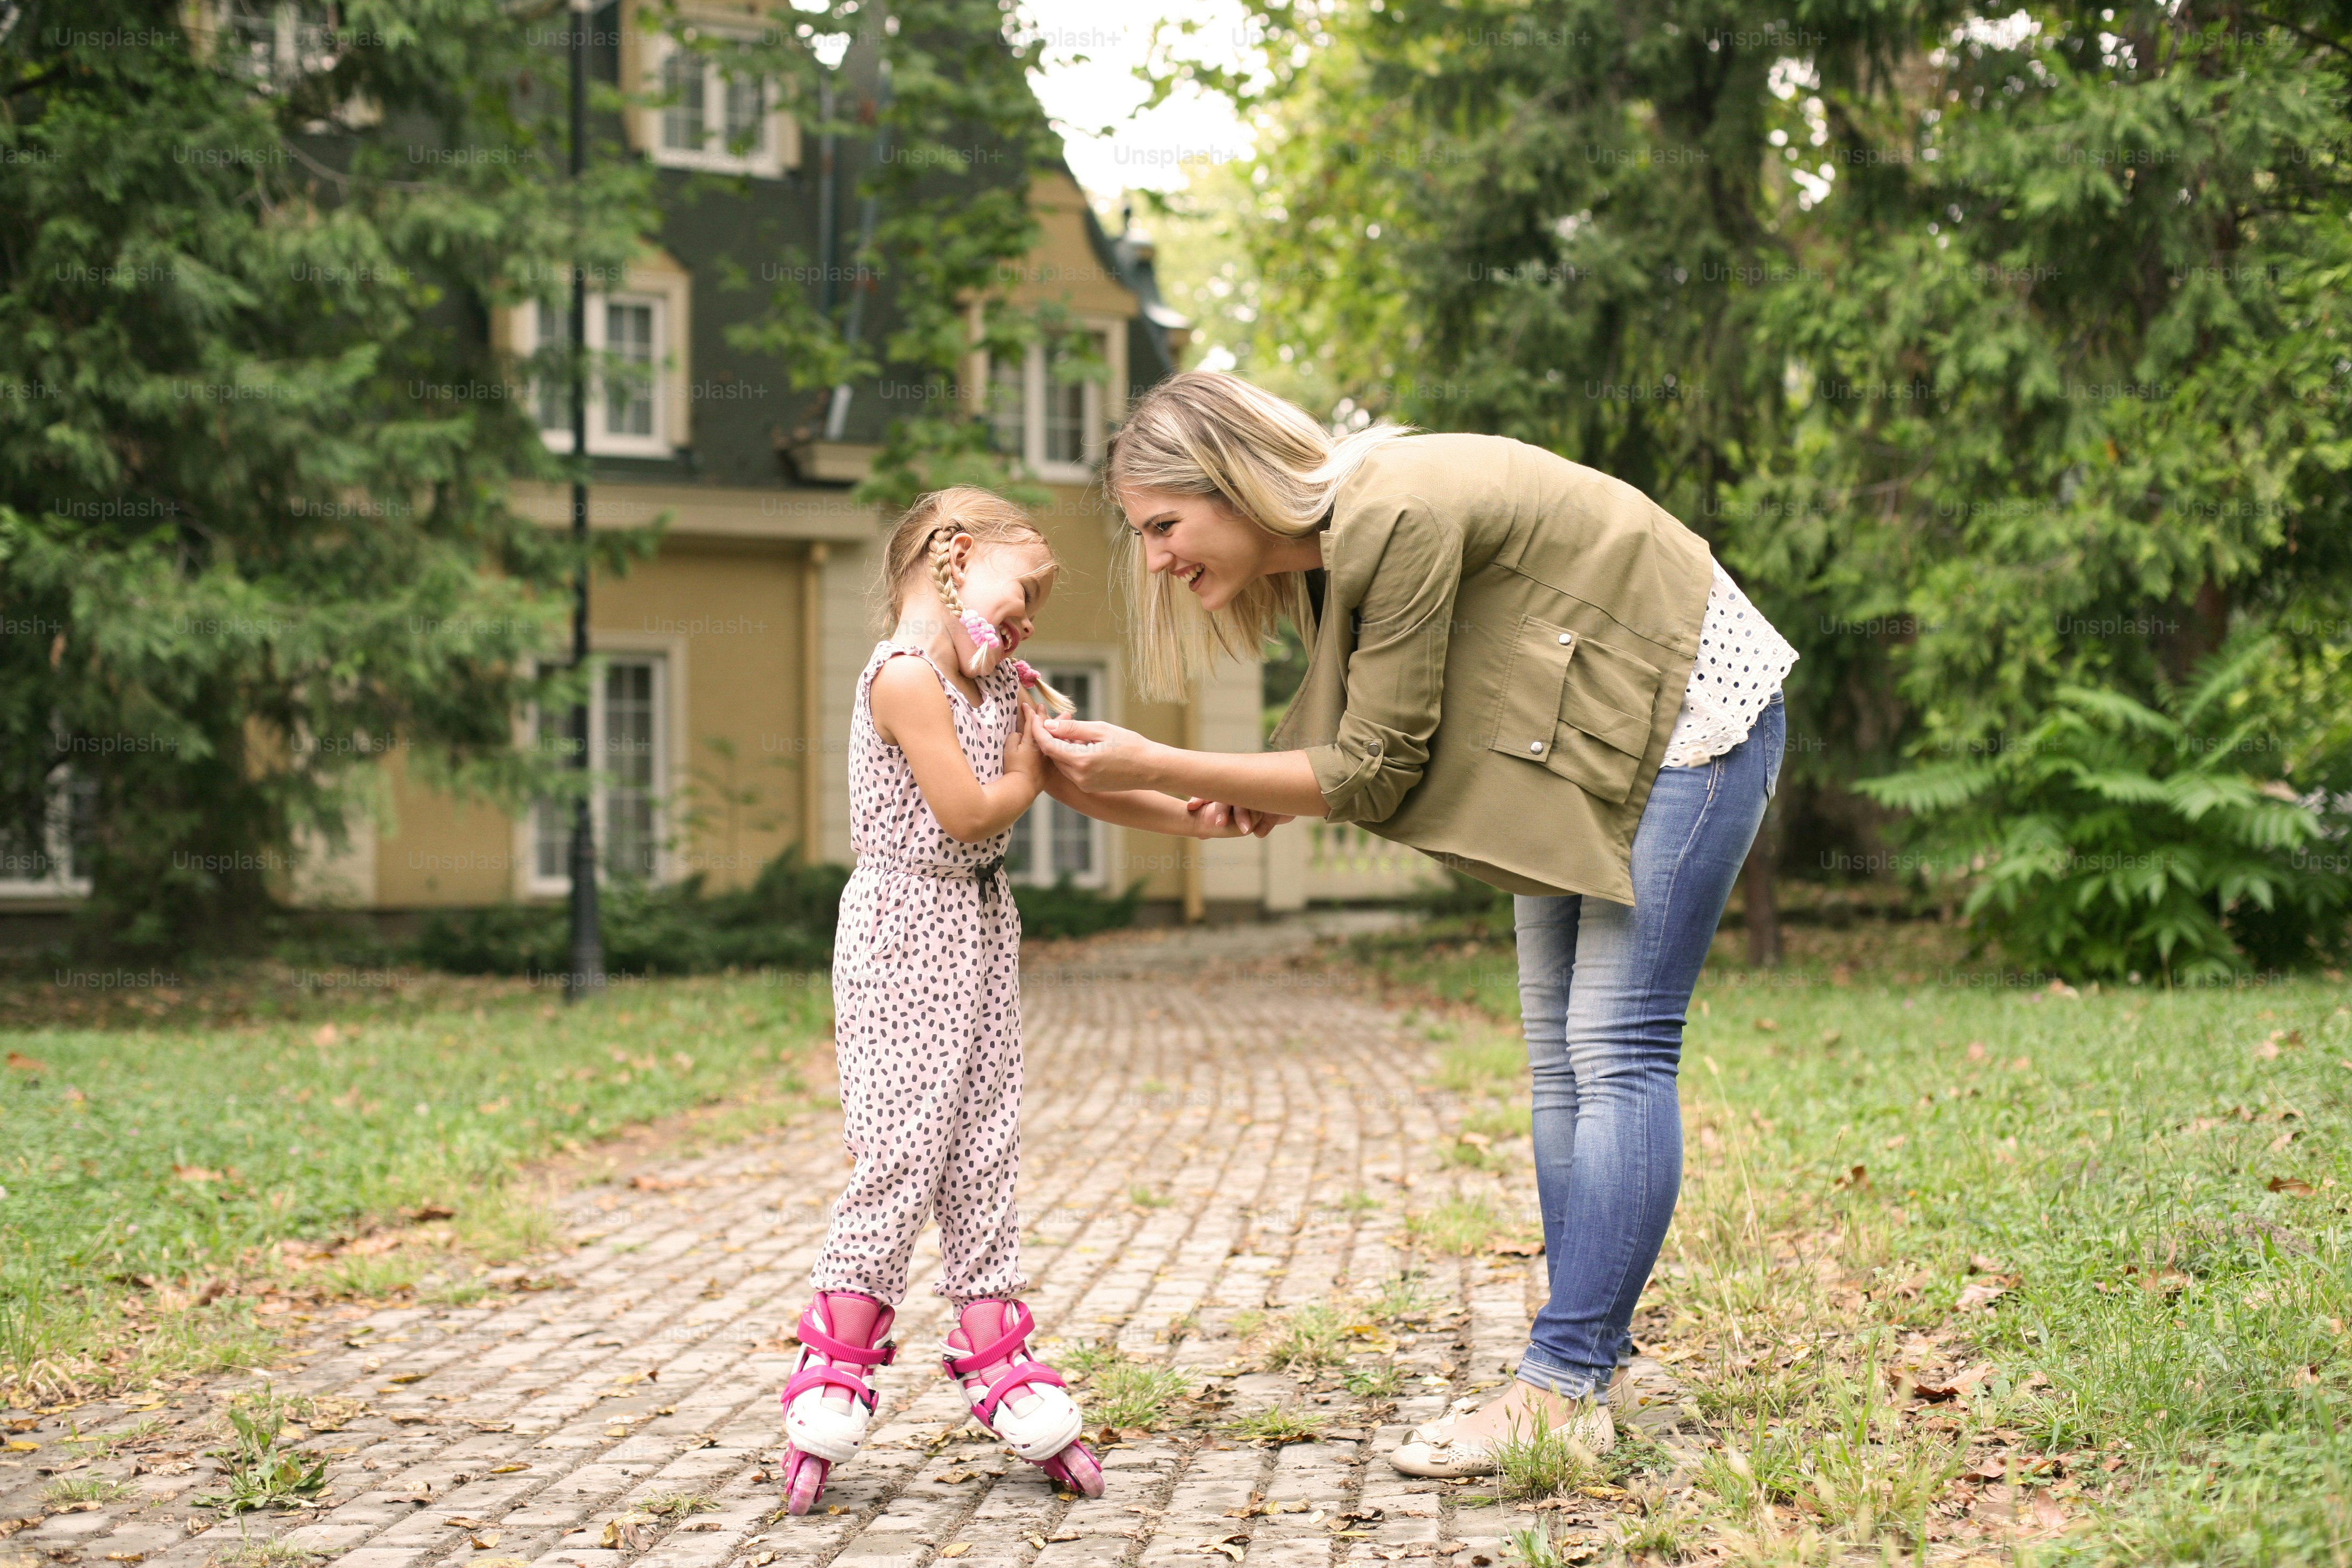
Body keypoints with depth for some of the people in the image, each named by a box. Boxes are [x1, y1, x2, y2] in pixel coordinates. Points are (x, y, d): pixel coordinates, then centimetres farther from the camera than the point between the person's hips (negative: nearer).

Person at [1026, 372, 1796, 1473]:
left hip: (1688, 713, -10)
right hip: (1582, 745, 10)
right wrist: (1279, 791, -10)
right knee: (1561, 1054, 7)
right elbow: (1383, 745, 8)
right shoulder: (1326, 538, 1)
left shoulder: (1396, 517, -28)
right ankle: (1593, 1363, 11)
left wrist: (1152, 766, -24)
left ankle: (1563, 1392, -12)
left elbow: (1379, 769, -24)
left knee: (1619, 1049, -12)